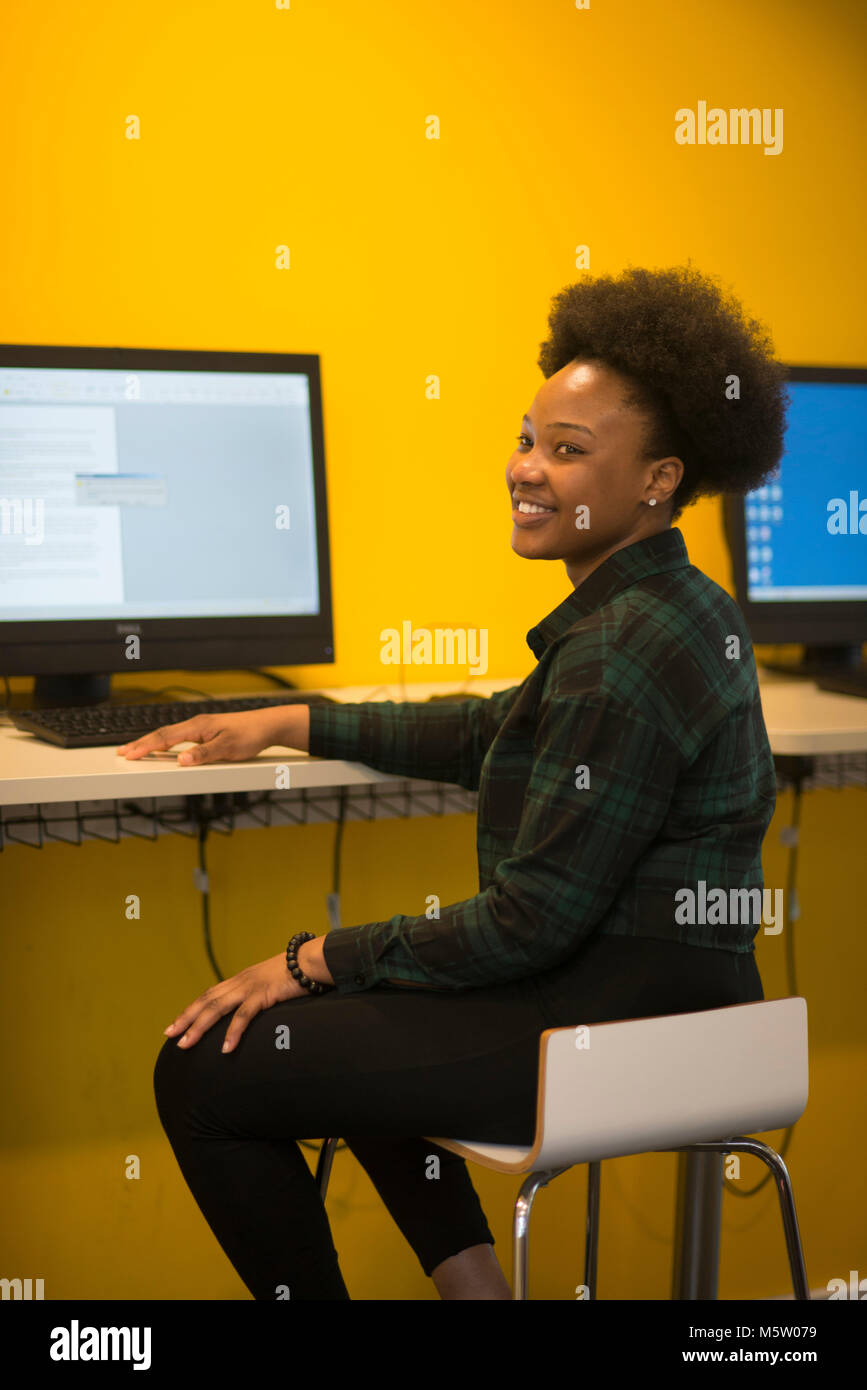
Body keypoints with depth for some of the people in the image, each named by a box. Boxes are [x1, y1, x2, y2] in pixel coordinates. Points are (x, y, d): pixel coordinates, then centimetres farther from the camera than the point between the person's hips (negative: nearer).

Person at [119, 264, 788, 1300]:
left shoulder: (627, 651, -23)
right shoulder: (671, 608, 10)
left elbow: (534, 920, -22)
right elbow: (492, 733, 23)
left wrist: (318, 960, -11)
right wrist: (290, 725, 22)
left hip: (613, 1028, -11)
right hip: (654, 992, 11)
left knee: (204, 1069, -5)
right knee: (337, 1021, 31)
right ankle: (469, 1278, 24)